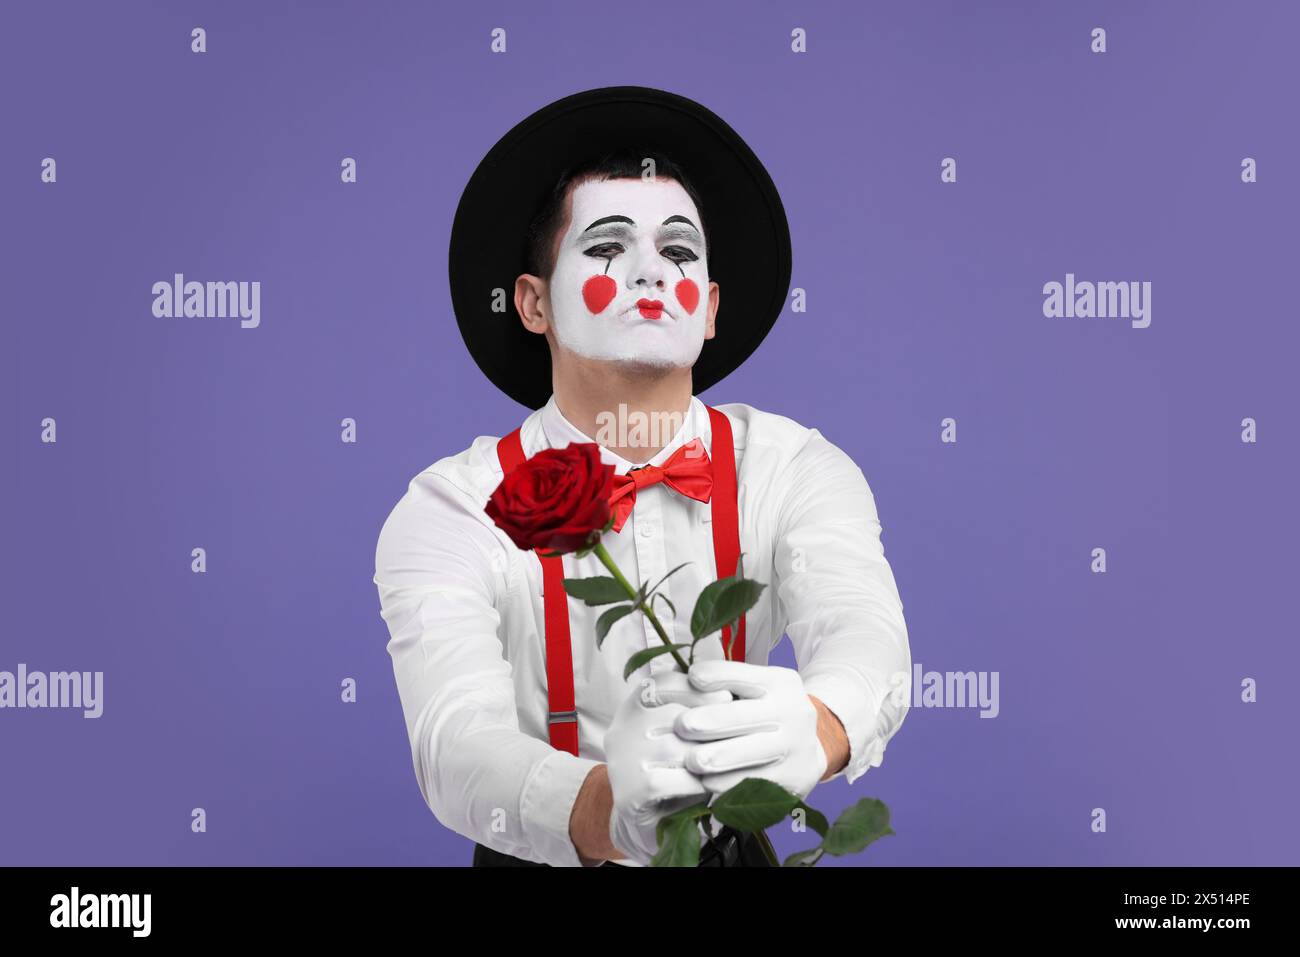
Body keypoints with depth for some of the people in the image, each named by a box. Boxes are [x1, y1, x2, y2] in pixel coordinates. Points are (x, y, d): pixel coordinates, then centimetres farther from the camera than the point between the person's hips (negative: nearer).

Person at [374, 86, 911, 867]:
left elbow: (866, 632, -24)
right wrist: (602, 810, -46)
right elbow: (459, 740, -27)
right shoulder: (450, 513, -13)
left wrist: (814, 725, -46)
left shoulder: (794, 472, -7)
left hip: (738, 849, 2)